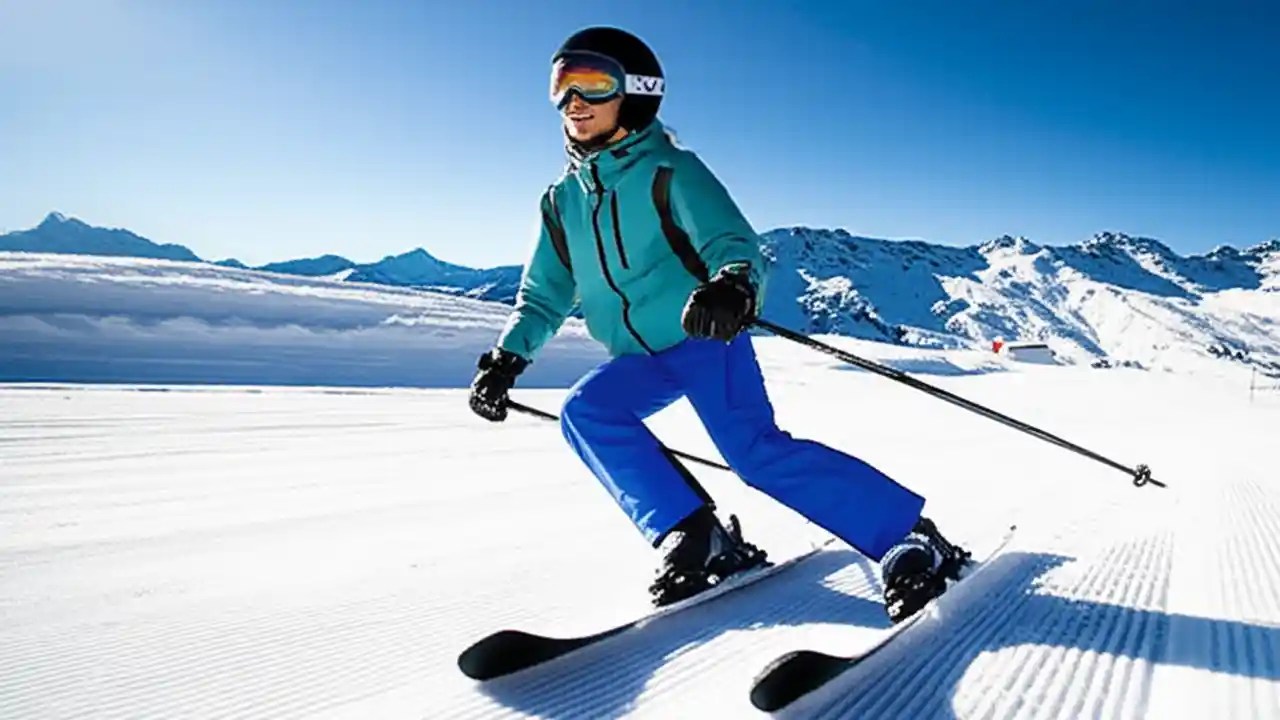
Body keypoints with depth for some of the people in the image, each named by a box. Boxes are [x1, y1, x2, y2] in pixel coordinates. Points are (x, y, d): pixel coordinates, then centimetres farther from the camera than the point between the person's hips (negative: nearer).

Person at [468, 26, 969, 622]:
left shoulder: (670, 170, -8)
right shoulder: (562, 201, 9)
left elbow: (734, 242, -22)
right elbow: (544, 296, 15)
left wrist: (732, 285, -45)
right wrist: (506, 358, 0)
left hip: (706, 336, -6)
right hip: (640, 358, 6)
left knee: (757, 450, -22)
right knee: (585, 413, -19)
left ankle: (911, 540, -12)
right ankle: (695, 539, -17)